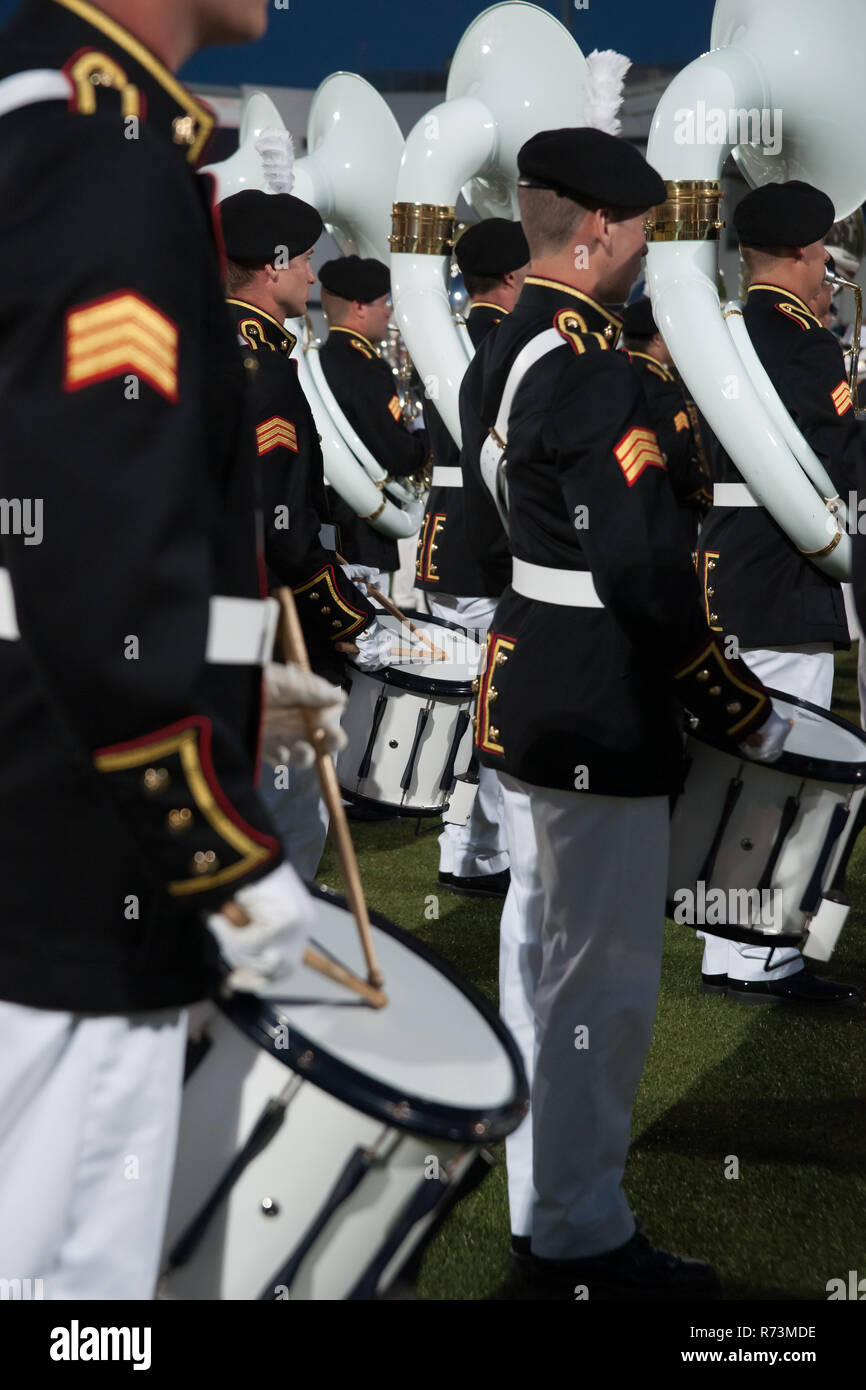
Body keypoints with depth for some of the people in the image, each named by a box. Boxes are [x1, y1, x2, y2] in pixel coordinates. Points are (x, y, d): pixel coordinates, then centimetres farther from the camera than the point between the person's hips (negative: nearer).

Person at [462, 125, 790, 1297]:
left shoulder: (500, 354, 10)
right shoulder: (593, 373, -21)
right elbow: (644, 573, -26)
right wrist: (750, 715, -17)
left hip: (531, 693, 11)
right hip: (600, 716, -11)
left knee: (569, 953, 22)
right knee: (605, 977, 0)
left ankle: (566, 1194, 37)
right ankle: (583, 1238, 13)